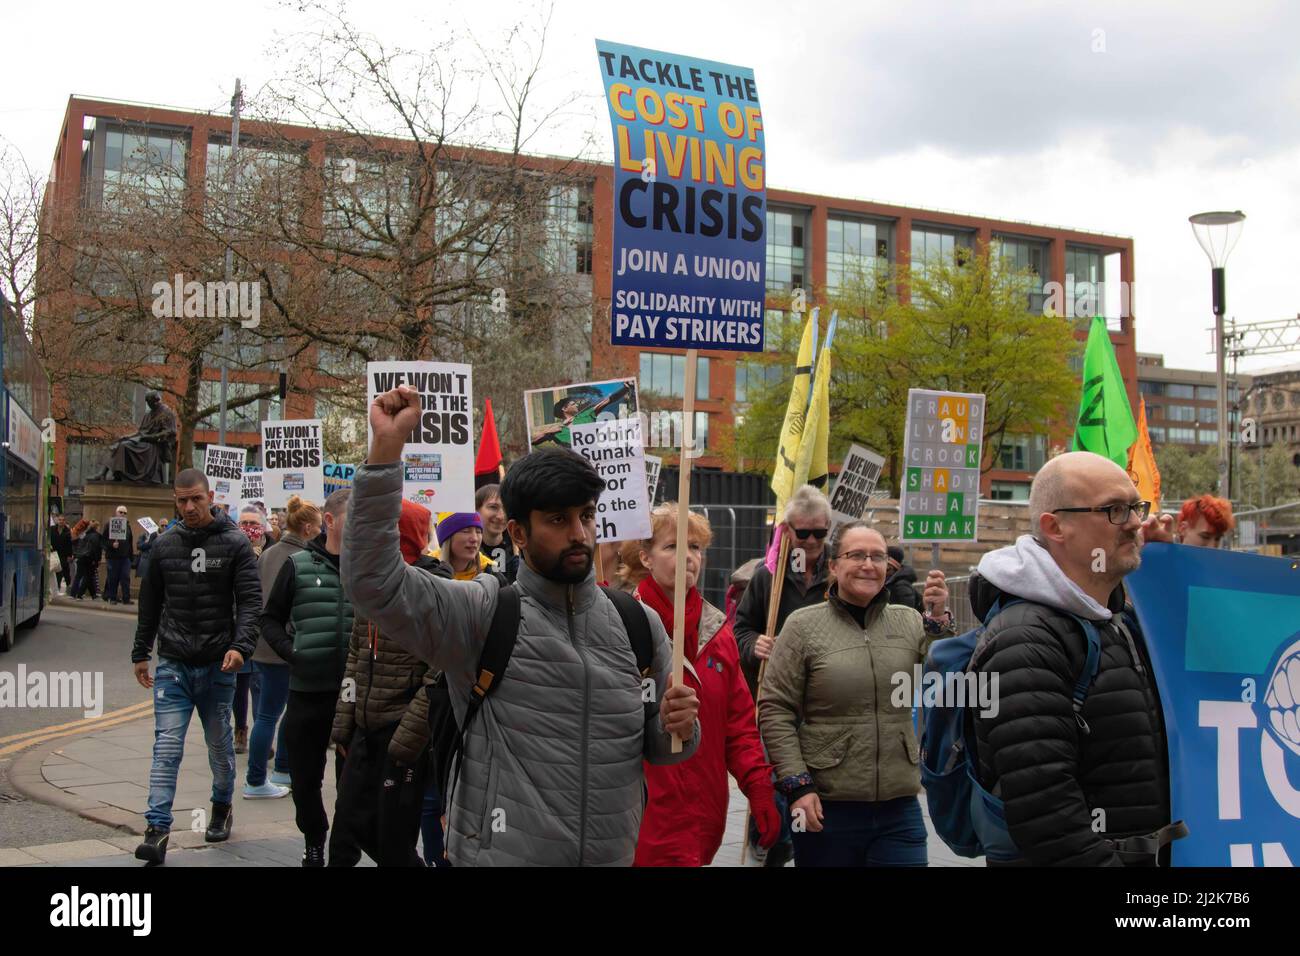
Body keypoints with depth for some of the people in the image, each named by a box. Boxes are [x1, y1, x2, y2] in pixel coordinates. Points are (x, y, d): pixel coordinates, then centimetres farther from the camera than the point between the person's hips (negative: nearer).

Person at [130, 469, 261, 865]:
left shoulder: (234, 543, -4)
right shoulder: (164, 545, 5)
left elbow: (250, 599, -9)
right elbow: (150, 603, 14)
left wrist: (241, 645, -23)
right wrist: (140, 653, 14)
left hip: (217, 665, -1)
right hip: (172, 664, 1)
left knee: (219, 743, 14)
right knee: (167, 746, -6)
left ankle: (222, 806, 35)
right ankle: (158, 829, -6)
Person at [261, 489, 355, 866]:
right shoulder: (298, 566, 1)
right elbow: (271, 619, 8)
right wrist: (290, 651, -7)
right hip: (307, 692, 1)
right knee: (305, 778, 13)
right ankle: (313, 842, 36)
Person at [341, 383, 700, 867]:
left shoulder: (639, 625, 3)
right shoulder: (482, 614, -10)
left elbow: (659, 748, 12)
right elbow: (374, 580, -23)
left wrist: (678, 728, -12)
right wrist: (386, 447, -30)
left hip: (613, 855, 4)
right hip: (501, 852, -3)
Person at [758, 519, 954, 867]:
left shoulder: (909, 621, 6)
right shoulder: (803, 625, -2)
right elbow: (775, 710, -3)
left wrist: (940, 619, -11)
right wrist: (798, 784, -10)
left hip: (900, 808, 2)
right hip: (826, 807, -2)